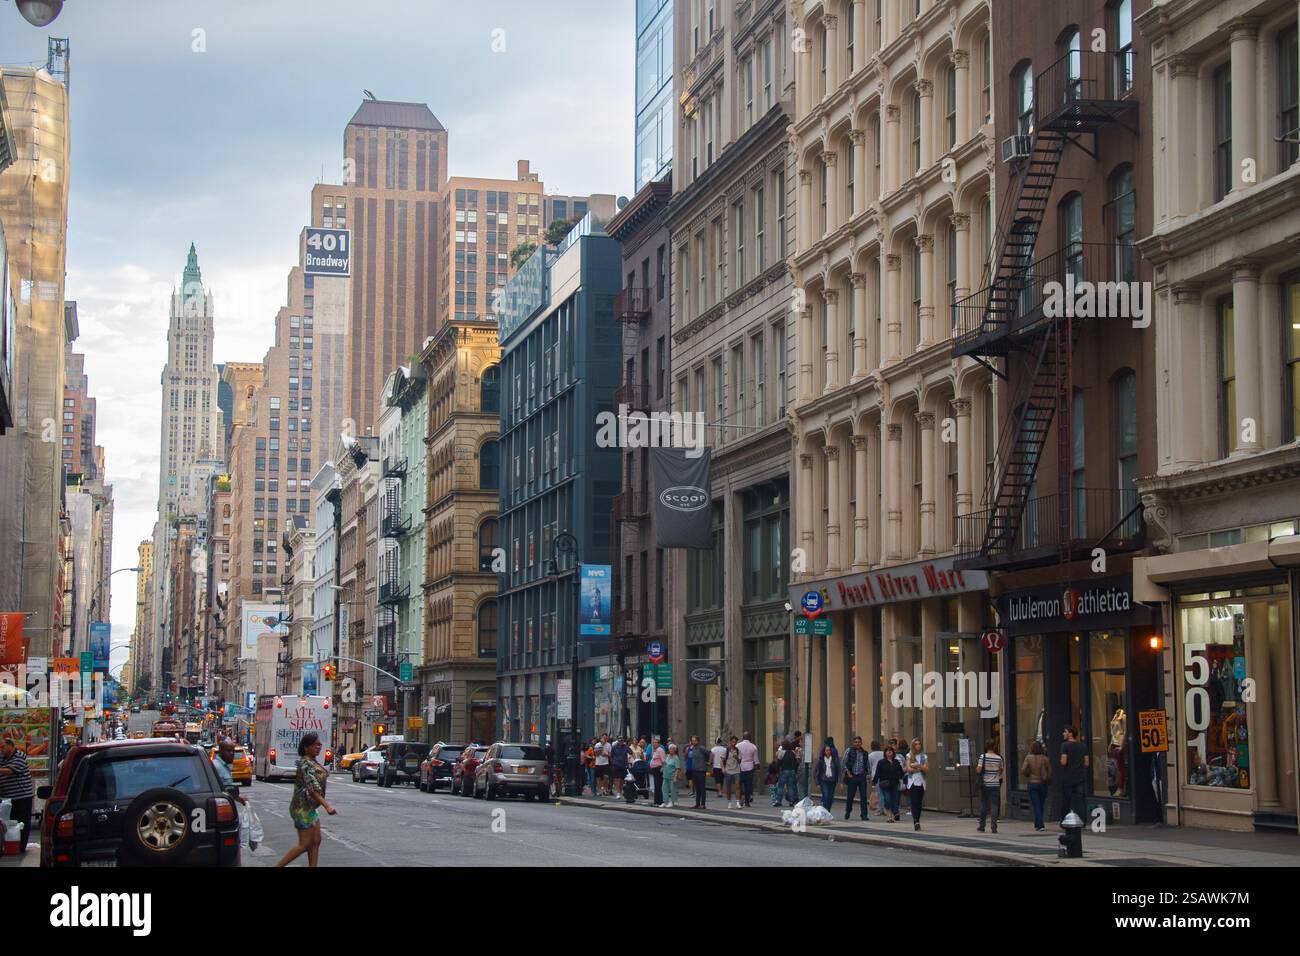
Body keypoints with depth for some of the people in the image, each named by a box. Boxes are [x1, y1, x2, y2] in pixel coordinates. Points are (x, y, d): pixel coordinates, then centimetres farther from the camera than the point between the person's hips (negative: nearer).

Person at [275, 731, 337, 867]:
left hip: (310, 809, 10)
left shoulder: (313, 762, 10)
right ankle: (277, 867, 0)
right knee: (305, 845, -4)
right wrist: (327, 805, -39)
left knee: (316, 842, 9)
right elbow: (312, 788, -30)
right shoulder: (306, 764, -20)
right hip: (303, 809, -10)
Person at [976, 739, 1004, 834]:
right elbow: (1001, 771, 10)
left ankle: (982, 827, 16)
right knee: (994, 805, 1)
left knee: (983, 805, 10)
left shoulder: (983, 756, -7)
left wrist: (976, 768, 12)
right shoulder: (999, 758, 0)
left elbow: (979, 770, -10)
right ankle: (994, 827, -7)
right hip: (995, 784, 1)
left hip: (985, 784, -1)